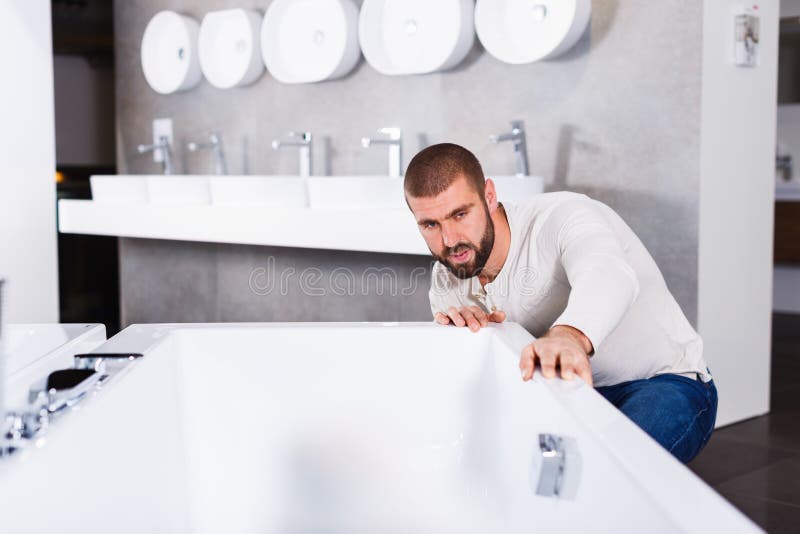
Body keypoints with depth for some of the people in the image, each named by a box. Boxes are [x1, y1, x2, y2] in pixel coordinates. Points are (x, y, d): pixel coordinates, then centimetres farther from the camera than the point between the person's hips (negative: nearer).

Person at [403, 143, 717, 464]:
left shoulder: (560, 216, -24)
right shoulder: (446, 283, -3)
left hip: (663, 382, -6)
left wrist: (568, 336, -70)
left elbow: (609, 276, -47)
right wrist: (461, 333, -23)